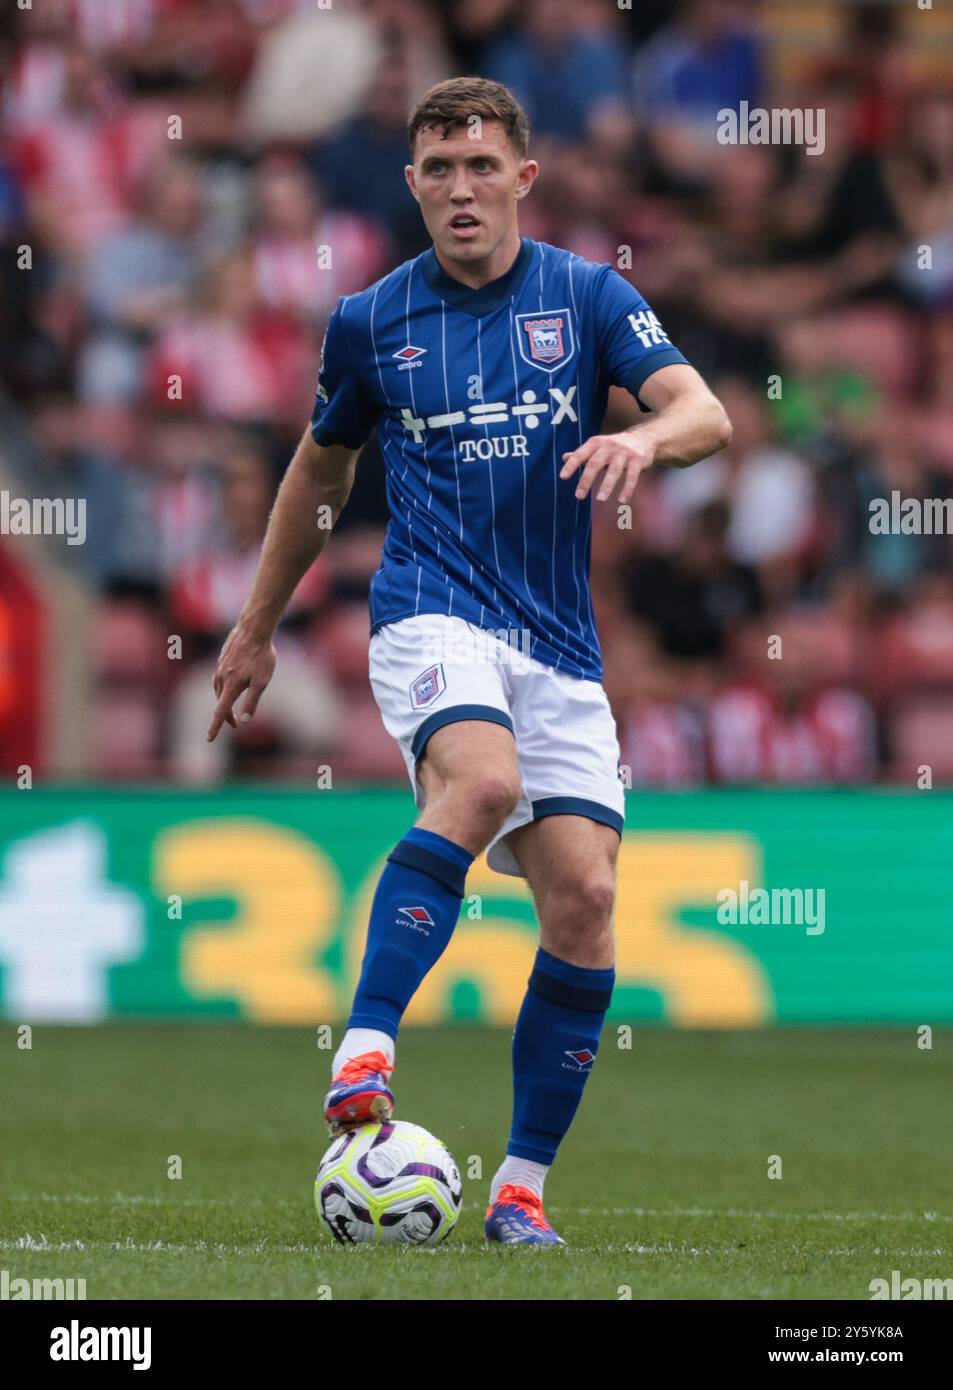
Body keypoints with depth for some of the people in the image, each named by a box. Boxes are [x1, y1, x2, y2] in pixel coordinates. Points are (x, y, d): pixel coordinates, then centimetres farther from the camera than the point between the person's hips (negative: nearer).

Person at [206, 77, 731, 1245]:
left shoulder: (587, 296, 5)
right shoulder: (373, 319, 7)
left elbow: (705, 414, -8)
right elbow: (320, 469, 22)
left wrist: (644, 437, -31)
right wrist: (256, 630, 28)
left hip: (559, 643, 2)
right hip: (431, 614, -2)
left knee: (584, 899, -9)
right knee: (481, 779, -34)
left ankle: (521, 1186, 1)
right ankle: (363, 1055, -39)